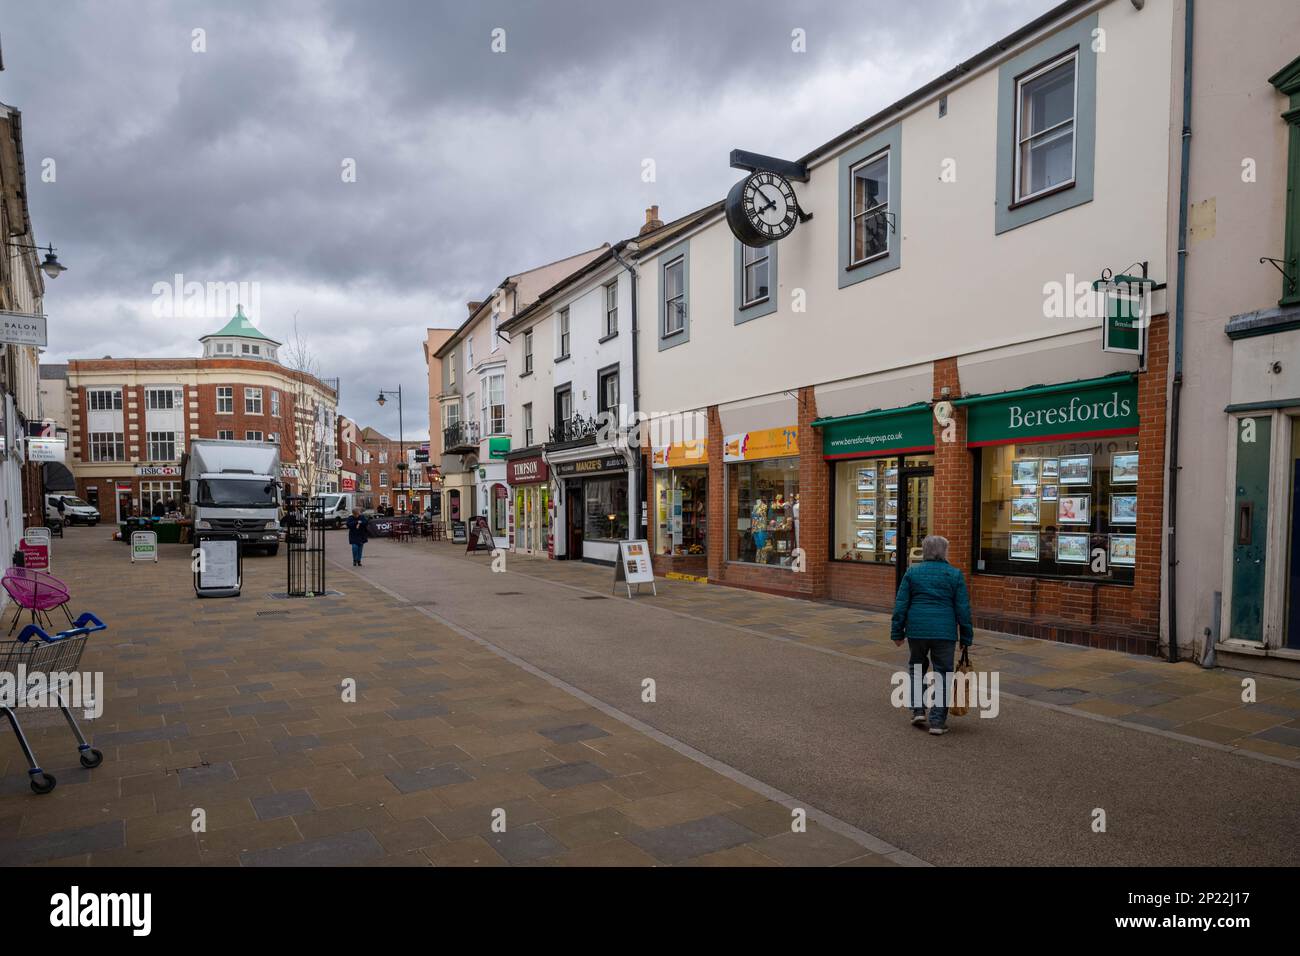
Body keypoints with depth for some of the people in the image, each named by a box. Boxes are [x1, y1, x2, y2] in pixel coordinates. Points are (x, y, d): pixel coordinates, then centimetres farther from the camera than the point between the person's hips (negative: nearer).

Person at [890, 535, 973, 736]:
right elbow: (963, 609, -1)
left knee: (917, 668, 21)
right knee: (942, 674, 7)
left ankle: (918, 710, 15)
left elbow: (901, 604, 2)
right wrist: (966, 638, 6)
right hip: (944, 632, -1)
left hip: (917, 629, 1)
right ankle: (938, 722, 7)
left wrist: (897, 633, 8)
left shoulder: (912, 572, 3)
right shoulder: (955, 574, 1)